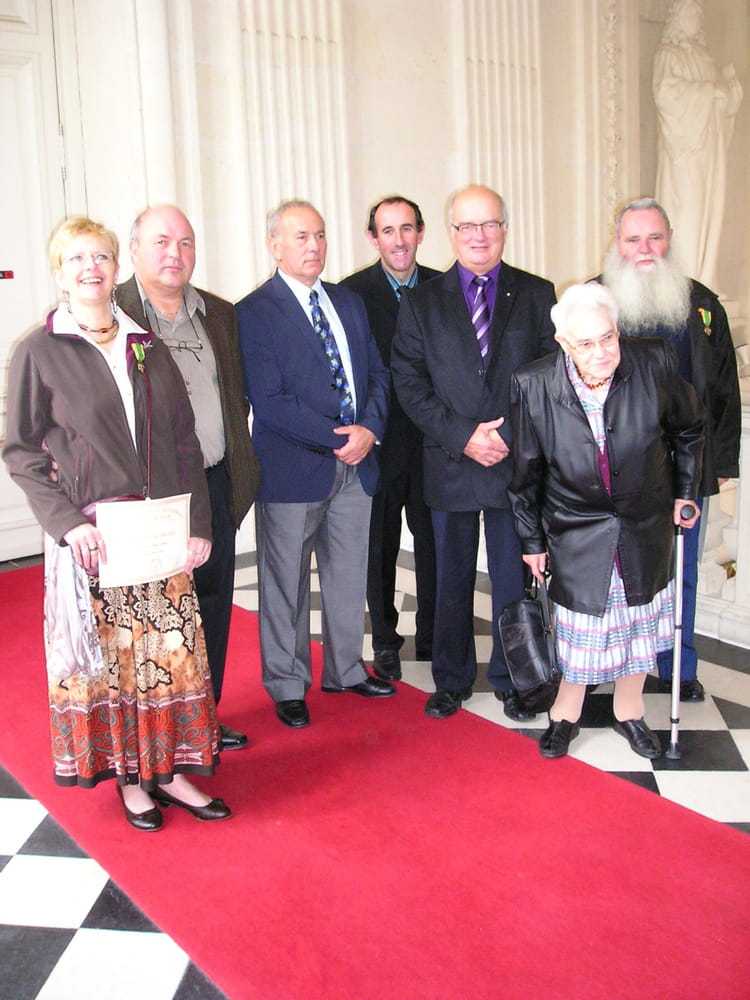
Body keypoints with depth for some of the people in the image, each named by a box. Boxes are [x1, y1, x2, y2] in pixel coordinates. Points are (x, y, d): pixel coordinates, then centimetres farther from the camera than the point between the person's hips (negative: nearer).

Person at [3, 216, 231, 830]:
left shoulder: (148, 347, 10)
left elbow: (184, 442, 9)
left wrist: (198, 524, 2)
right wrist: (66, 521, -14)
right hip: (90, 536, -3)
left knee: (172, 648, 6)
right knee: (103, 653, 5)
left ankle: (170, 769, 20)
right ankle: (128, 777, 21)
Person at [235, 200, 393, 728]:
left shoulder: (350, 302, 13)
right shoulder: (254, 312, -8)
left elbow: (377, 373, 11)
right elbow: (269, 402, -15)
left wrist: (370, 428, -8)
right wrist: (336, 439, -17)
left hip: (356, 465, 6)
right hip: (292, 468, -6)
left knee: (349, 576, 16)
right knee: (287, 585, 6)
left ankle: (346, 668, 34)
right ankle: (288, 685, 22)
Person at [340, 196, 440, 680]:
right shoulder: (352, 292, -3)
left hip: (433, 439, 2)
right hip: (378, 440, -2)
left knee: (434, 541, 10)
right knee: (379, 545, 9)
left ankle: (432, 638, 26)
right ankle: (386, 643, 24)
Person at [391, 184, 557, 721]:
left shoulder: (537, 294, 6)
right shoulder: (421, 302, 6)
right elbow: (409, 382, -1)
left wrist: (512, 435, -12)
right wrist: (462, 435, -12)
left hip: (518, 462, 0)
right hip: (451, 464, 0)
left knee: (514, 576, 8)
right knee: (452, 579, 10)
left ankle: (512, 681, 25)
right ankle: (452, 680, 26)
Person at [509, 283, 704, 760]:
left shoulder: (654, 362, -19)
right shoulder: (533, 385, -20)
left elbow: (689, 429, 2)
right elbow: (527, 471, -6)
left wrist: (685, 493, 7)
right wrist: (532, 539, 2)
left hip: (645, 525, 2)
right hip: (577, 529, -2)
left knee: (639, 617, 16)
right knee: (582, 624, 6)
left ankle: (629, 710, 38)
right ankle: (566, 715, 32)